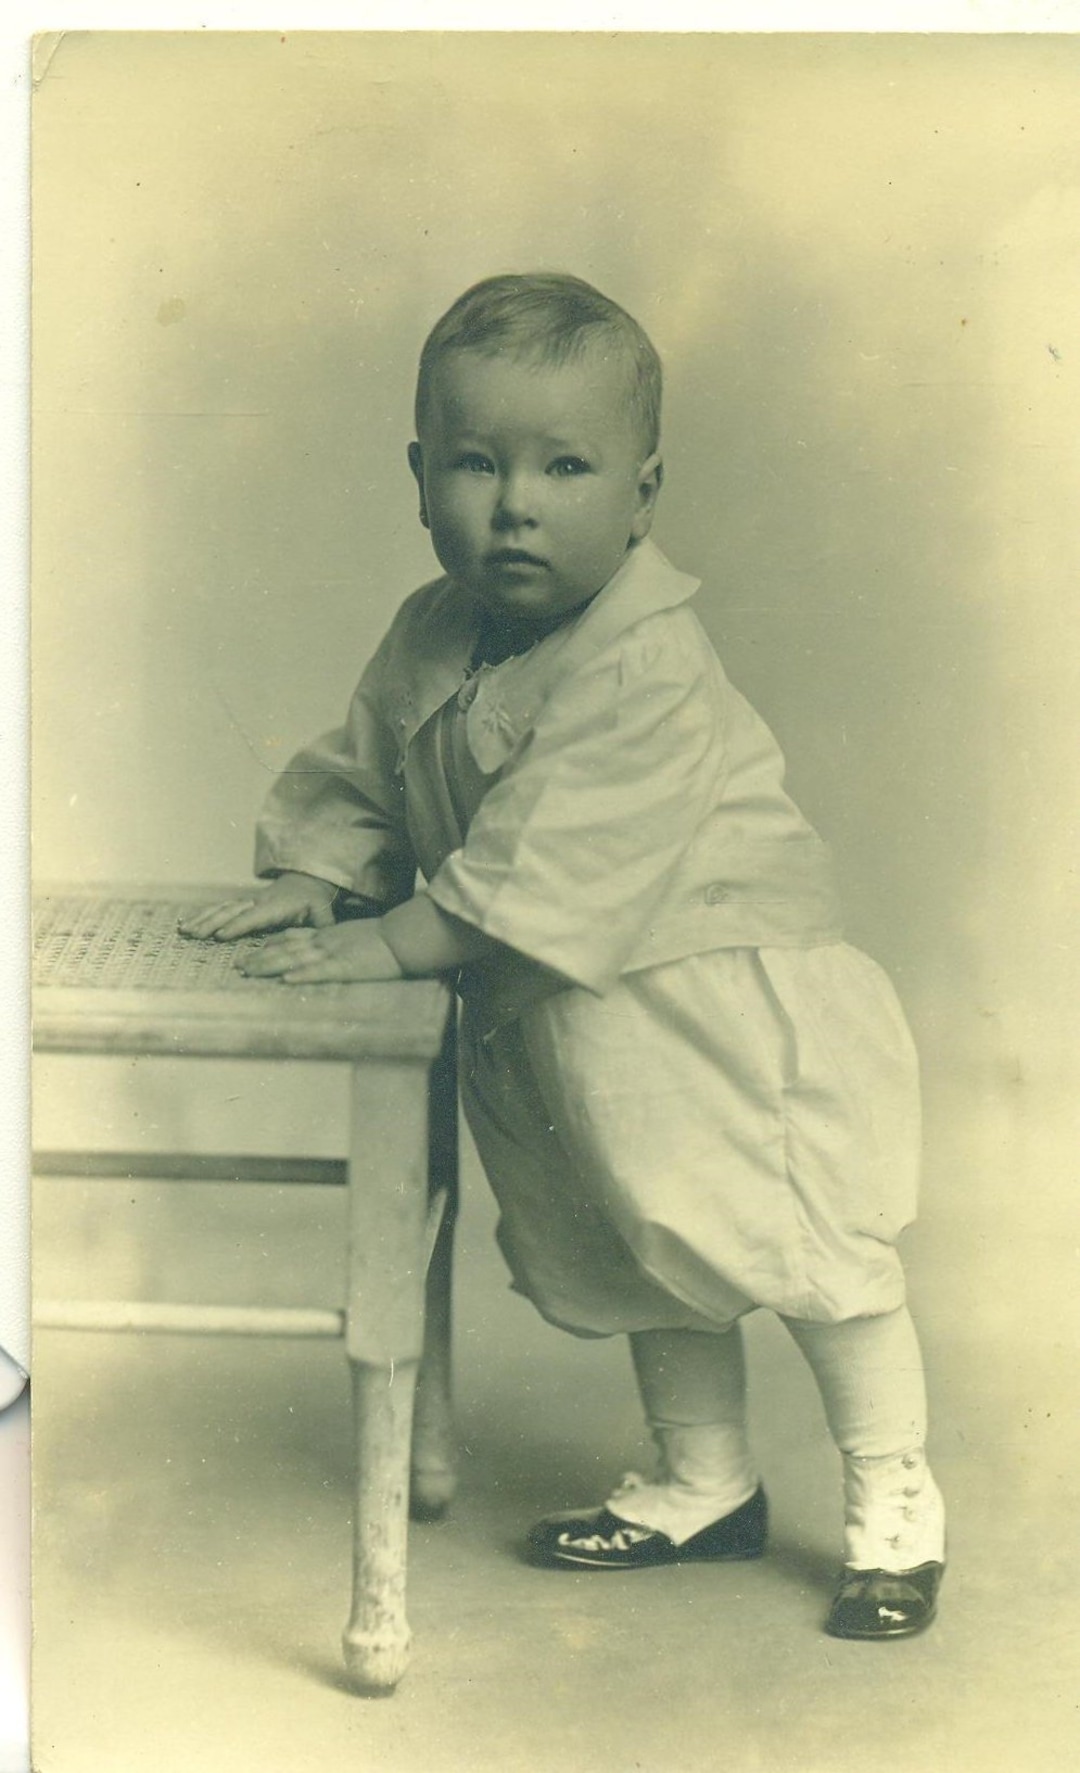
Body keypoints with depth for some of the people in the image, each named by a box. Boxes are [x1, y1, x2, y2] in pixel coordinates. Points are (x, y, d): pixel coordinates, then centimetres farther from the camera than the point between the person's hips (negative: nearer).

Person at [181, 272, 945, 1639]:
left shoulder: (648, 668, -25)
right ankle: (706, 1481, 37)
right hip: (557, 1021, 8)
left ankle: (892, 1497, 19)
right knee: (645, 1249, 19)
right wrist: (310, 882, -4)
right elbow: (361, 772, 13)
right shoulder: (432, 637, 0)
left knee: (810, 1247, 0)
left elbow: (548, 862, -30)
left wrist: (394, 941, -29)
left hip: (726, 1000, -8)